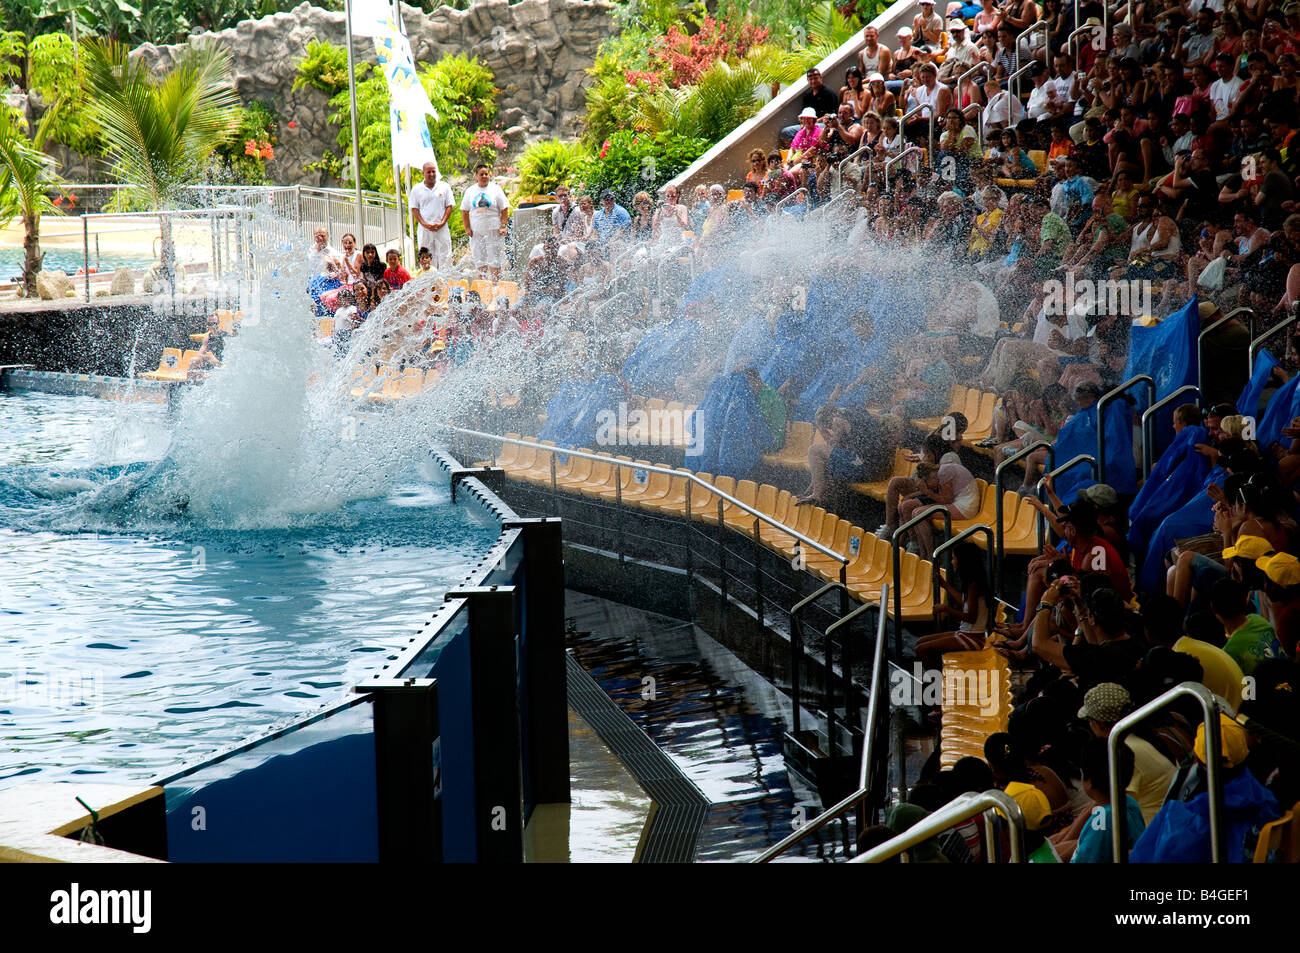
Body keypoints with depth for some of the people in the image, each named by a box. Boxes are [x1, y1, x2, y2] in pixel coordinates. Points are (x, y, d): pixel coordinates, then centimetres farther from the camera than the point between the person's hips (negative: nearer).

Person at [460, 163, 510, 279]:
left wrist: (503, 226, -7)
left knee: (494, 261, -4)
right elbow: (464, 212, 12)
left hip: (494, 230, -3)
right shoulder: (470, 191, 9)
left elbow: (504, 210, 2)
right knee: (479, 260, 5)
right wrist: (467, 228, 2)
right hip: (476, 231, 3)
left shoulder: (496, 189, 3)